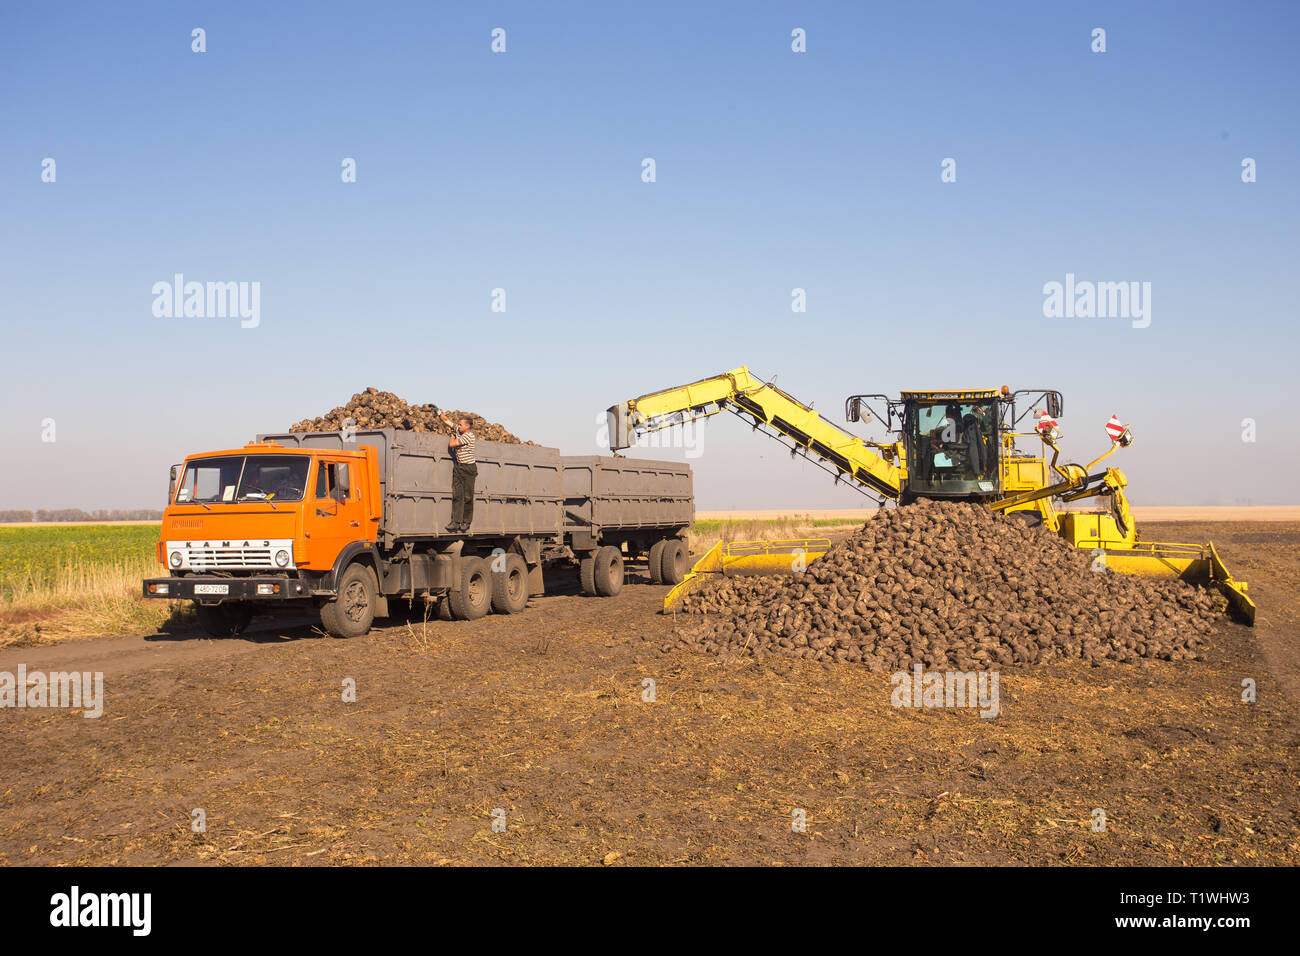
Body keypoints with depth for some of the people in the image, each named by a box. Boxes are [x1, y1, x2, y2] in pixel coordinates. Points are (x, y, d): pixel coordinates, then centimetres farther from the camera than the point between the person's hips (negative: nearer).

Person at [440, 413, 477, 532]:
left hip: (468, 468, -7)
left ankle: (466, 522, 9)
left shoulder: (469, 436, -15)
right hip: (458, 467, 7)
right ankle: (456, 522, -6)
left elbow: (451, 444, -14)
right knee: (457, 495, -2)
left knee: (467, 497, 0)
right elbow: (447, 422, 15)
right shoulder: (458, 431, 7)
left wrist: (453, 435, 4)